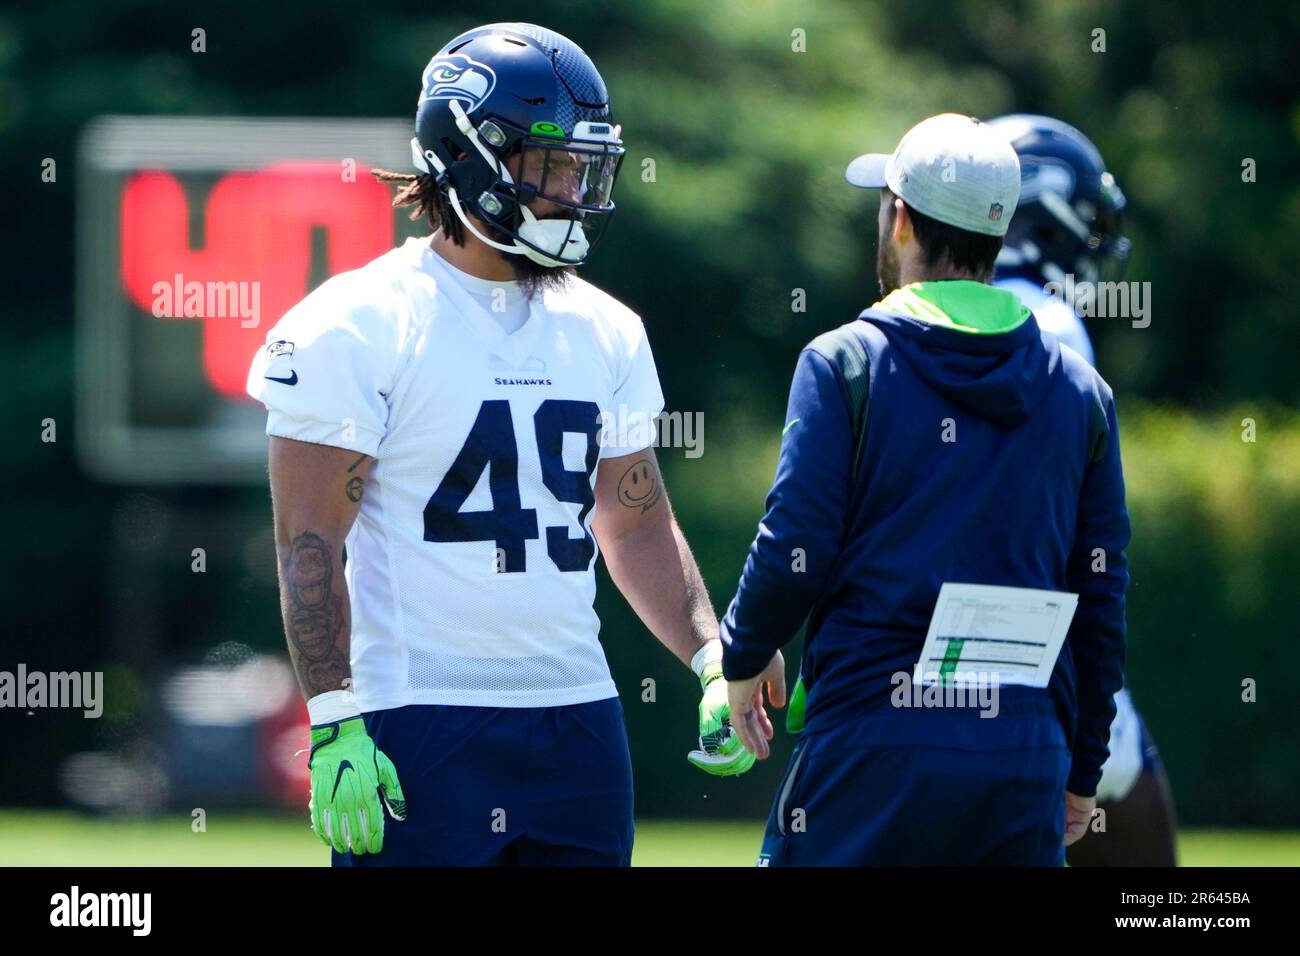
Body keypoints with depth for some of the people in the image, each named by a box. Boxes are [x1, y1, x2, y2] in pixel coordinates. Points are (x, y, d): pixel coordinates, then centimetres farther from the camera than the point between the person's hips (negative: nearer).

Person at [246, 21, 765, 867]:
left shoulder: (605, 334, 12)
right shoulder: (360, 328, -7)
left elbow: (638, 524, 21)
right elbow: (310, 544, -10)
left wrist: (715, 662, 8)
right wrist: (334, 727, -16)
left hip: (578, 722, 6)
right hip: (419, 727, -6)